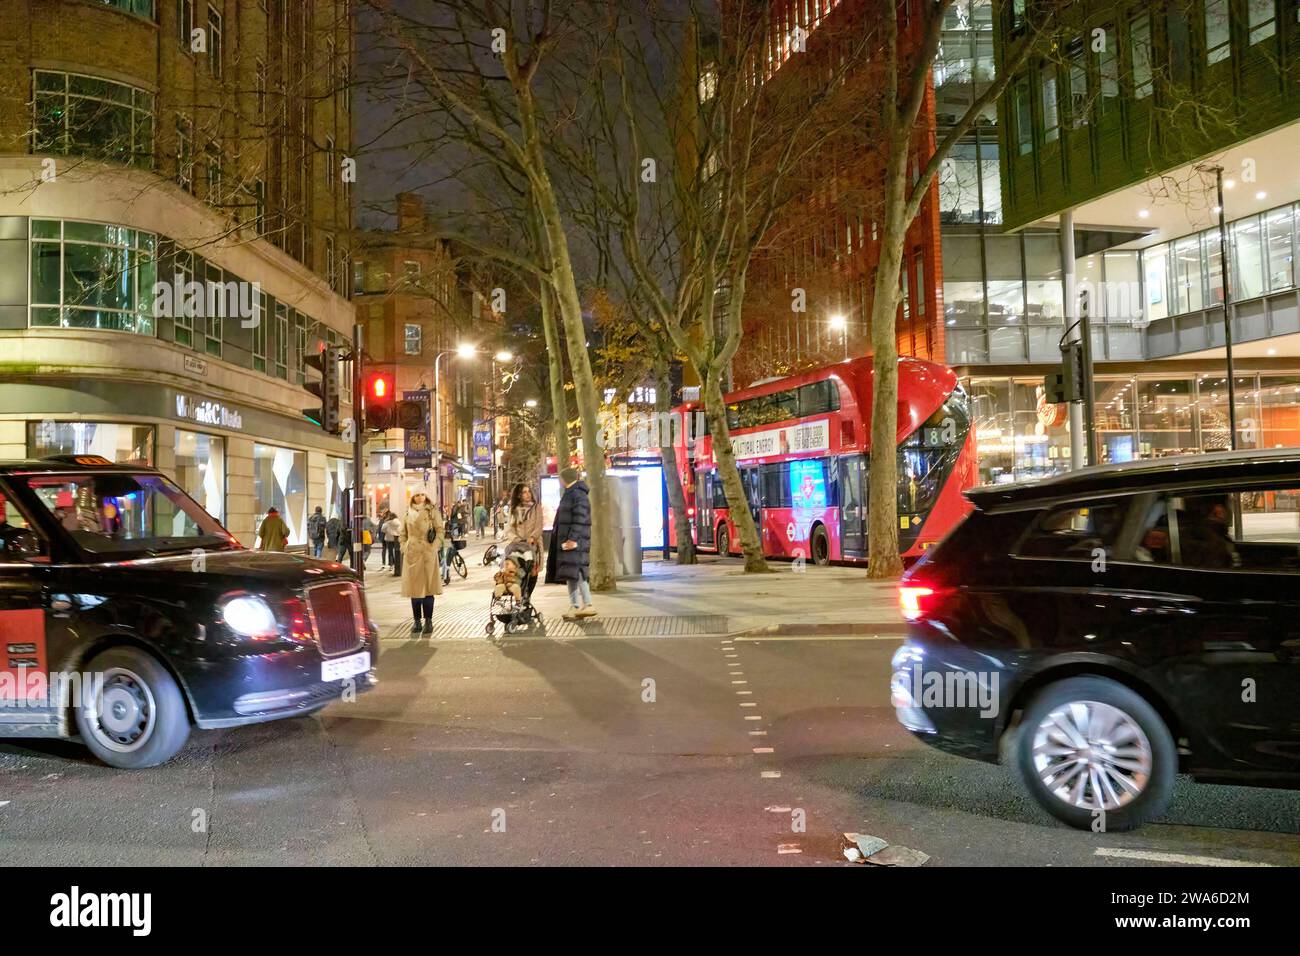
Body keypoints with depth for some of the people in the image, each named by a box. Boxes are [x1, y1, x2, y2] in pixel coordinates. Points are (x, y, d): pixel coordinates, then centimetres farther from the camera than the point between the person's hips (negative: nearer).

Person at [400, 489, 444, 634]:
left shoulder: (433, 511, 4)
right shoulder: (407, 513, 10)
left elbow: (440, 531, 1)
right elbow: (403, 534, 15)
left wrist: (434, 547, -7)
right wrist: (404, 548, 3)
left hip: (428, 553, -2)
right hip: (412, 554, 2)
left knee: (428, 588, -2)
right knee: (414, 589, 4)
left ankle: (428, 621, 5)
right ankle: (417, 621, 12)